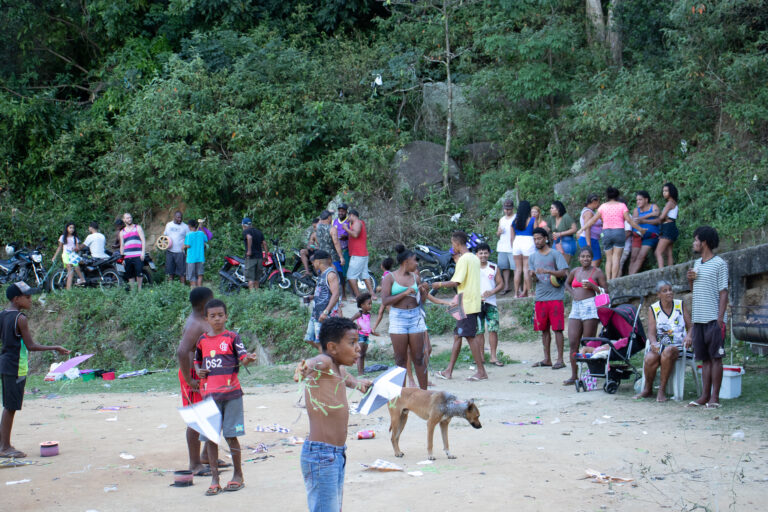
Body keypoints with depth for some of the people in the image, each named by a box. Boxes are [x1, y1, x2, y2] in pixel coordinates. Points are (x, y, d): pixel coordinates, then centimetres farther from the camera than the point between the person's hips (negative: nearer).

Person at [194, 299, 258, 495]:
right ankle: (214, 480, 8)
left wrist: (249, 359, -31)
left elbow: (243, 358, -9)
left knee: (231, 435, 0)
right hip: (209, 393, 3)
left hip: (231, 392, -3)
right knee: (210, 436, 2)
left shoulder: (232, 337, 0)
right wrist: (198, 371, 3)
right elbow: (197, 360, 24)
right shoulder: (202, 340, 10)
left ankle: (238, 475, 14)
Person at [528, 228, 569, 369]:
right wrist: (533, 275, -10)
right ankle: (547, 359, 15)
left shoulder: (555, 254, -2)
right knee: (544, 329, 8)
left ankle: (560, 360, -3)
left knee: (557, 329, -5)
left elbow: (564, 273, -10)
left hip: (555, 297, -5)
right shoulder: (533, 257, 14)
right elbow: (535, 278, 14)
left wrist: (547, 271, -23)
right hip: (540, 297, 5)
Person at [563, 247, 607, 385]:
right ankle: (574, 376, 4)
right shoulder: (575, 271, 15)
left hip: (590, 306, -5)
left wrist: (592, 286, -15)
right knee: (572, 343, 0)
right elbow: (567, 283, 34)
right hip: (576, 307, 5)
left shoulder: (597, 272, 1)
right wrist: (572, 293, 15)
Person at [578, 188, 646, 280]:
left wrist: (582, 229, 19)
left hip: (606, 232, 2)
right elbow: (629, 220, -2)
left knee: (608, 259, 8)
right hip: (619, 232, -2)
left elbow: (593, 220, 9)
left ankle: (608, 280, -1)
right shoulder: (621, 206, 2)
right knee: (616, 258, -3)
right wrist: (640, 229, 8)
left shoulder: (603, 206, 7)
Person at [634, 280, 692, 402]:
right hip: (659, 345, 1)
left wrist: (689, 337, -17)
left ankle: (661, 390, -26)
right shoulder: (653, 309, 5)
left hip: (678, 346, -1)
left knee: (667, 352, -36)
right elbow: (651, 332, -4)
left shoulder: (680, 305, 7)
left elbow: (690, 326, 6)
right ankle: (647, 389, -6)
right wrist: (654, 343, -26)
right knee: (650, 358, -32)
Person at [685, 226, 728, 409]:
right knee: (705, 359, 8)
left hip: (713, 319, -7)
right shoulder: (697, 264, 17)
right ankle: (705, 395, 10)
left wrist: (720, 318, -15)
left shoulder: (719, 264, -5)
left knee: (716, 358, -3)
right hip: (699, 319, 7)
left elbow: (723, 292, -8)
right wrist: (690, 279, 5)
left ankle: (715, 397, -2)